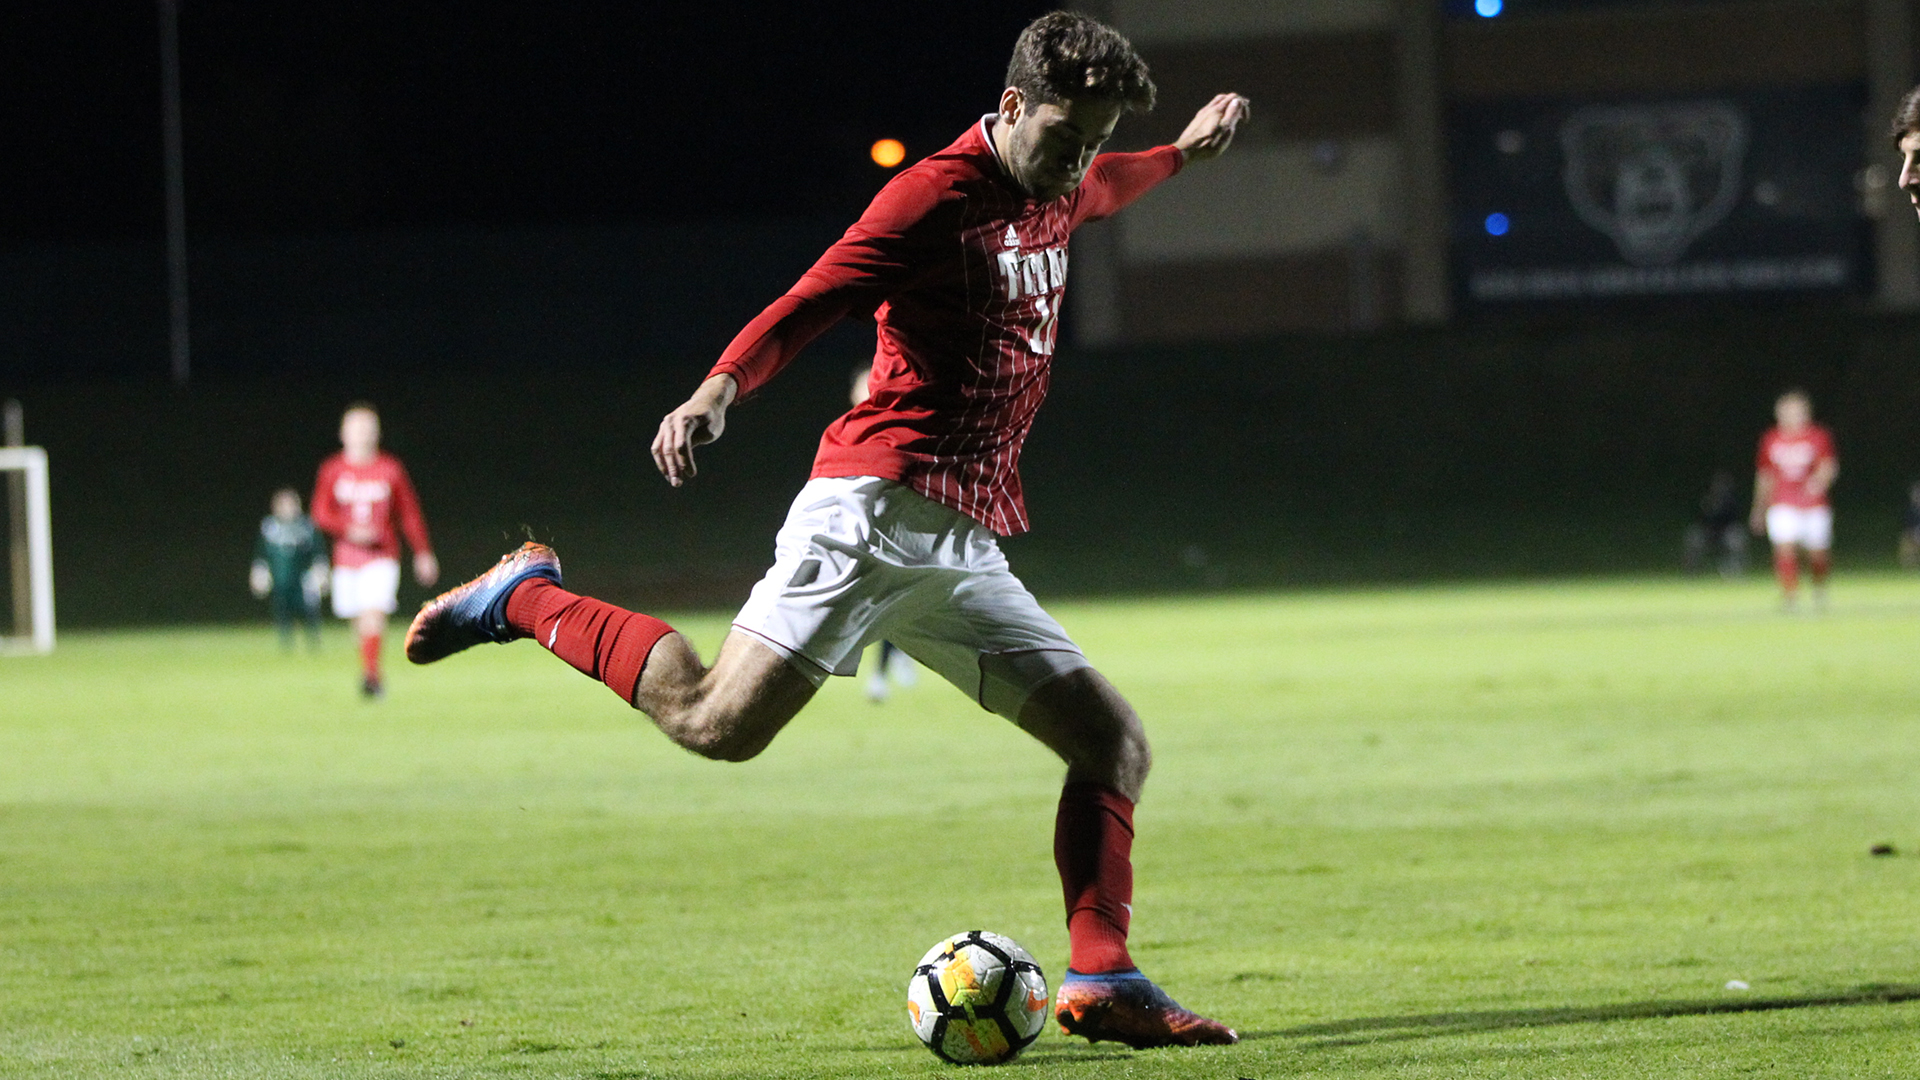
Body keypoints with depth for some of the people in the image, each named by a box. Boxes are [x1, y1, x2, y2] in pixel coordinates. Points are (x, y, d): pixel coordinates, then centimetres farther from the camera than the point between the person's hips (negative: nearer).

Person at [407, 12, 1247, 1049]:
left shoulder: (1051, 194, 18)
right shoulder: (937, 194, -8)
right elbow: (808, 303, -19)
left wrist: (1181, 154, 53)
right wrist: (719, 390, -34)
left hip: (967, 550, 8)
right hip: (876, 505, -8)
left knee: (1115, 744, 1)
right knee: (718, 721, -19)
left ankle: (1101, 985, 1)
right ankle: (528, 599, 0)